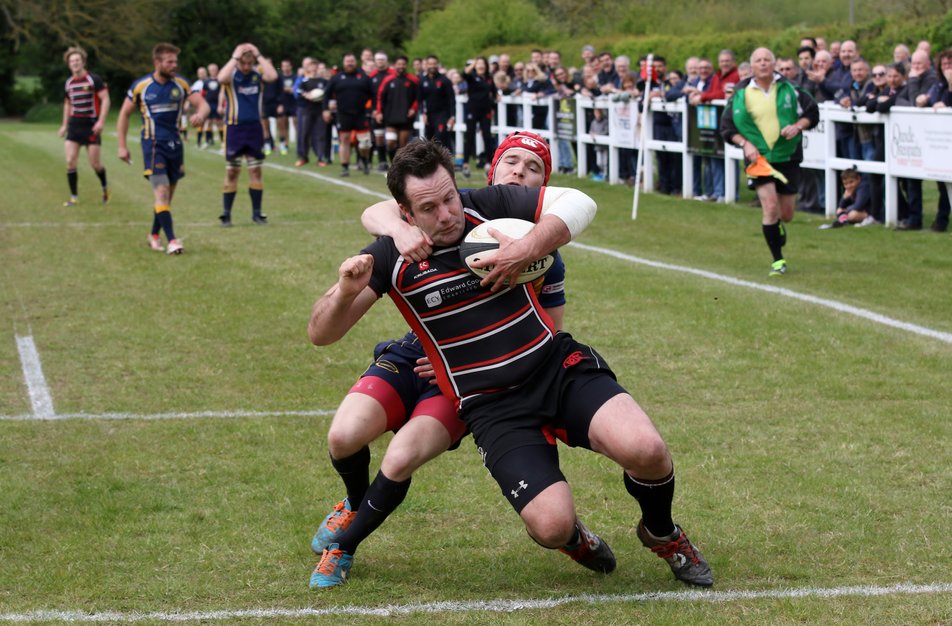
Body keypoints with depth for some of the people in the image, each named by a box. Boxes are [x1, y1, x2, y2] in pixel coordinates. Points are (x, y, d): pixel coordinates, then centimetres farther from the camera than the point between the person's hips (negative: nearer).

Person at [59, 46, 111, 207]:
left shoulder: (94, 80, -7)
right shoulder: (69, 82, 11)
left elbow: (105, 99, -10)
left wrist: (101, 121, -19)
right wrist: (65, 125, 20)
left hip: (91, 125, -5)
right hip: (74, 125, 5)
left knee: (95, 164, -2)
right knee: (70, 162, -7)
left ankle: (105, 187, 26)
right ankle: (74, 197, 1)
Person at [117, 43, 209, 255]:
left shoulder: (180, 84, 2)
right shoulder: (140, 86, -5)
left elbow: (203, 104, -2)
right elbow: (124, 114, 3)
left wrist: (200, 114, -27)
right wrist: (122, 146, 0)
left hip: (175, 144, 4)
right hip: (153, 144, -4)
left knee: (168, 195, 10)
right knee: (161, 192, -15)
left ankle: (154, 235, 26)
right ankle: (171, 240, -18)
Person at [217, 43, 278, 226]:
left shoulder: (258, 73, 1)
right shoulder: (232, 74, -6)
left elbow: (273, 76, -21)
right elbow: (221, 78, -30)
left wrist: (258, 56, -17)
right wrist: (235, 57, -23)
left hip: (254, 127, 2)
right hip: (234, 128, -2)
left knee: (256, 170, 5)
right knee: (232, 171, 1)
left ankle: (257, 213, 13)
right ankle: (226, 214, 7)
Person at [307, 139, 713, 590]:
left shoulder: (489, 205, -3)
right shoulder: (391, 258, -6)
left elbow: (579, 203, -4)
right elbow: (321, 334, -3)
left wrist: (527, 249, -19)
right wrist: (346, 292, -25)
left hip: (559, 366, 2)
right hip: (491, 407, -1)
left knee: (645, 449, -26)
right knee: (551, 525, -22)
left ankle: (662, 534, 11)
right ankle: (573, 537, 20)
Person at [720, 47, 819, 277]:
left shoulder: (788, 89, -1)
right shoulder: (742, 94, -3)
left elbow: (812, 113, 5)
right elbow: (727, 126, 3)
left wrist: (798, 125, -14)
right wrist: (745, 144, -11)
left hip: (788, 157, 2)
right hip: (759, 157, -2)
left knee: (786, 214, 6)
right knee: (770, 207, -16)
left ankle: (777, 233, 44)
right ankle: (778, 260, -3)